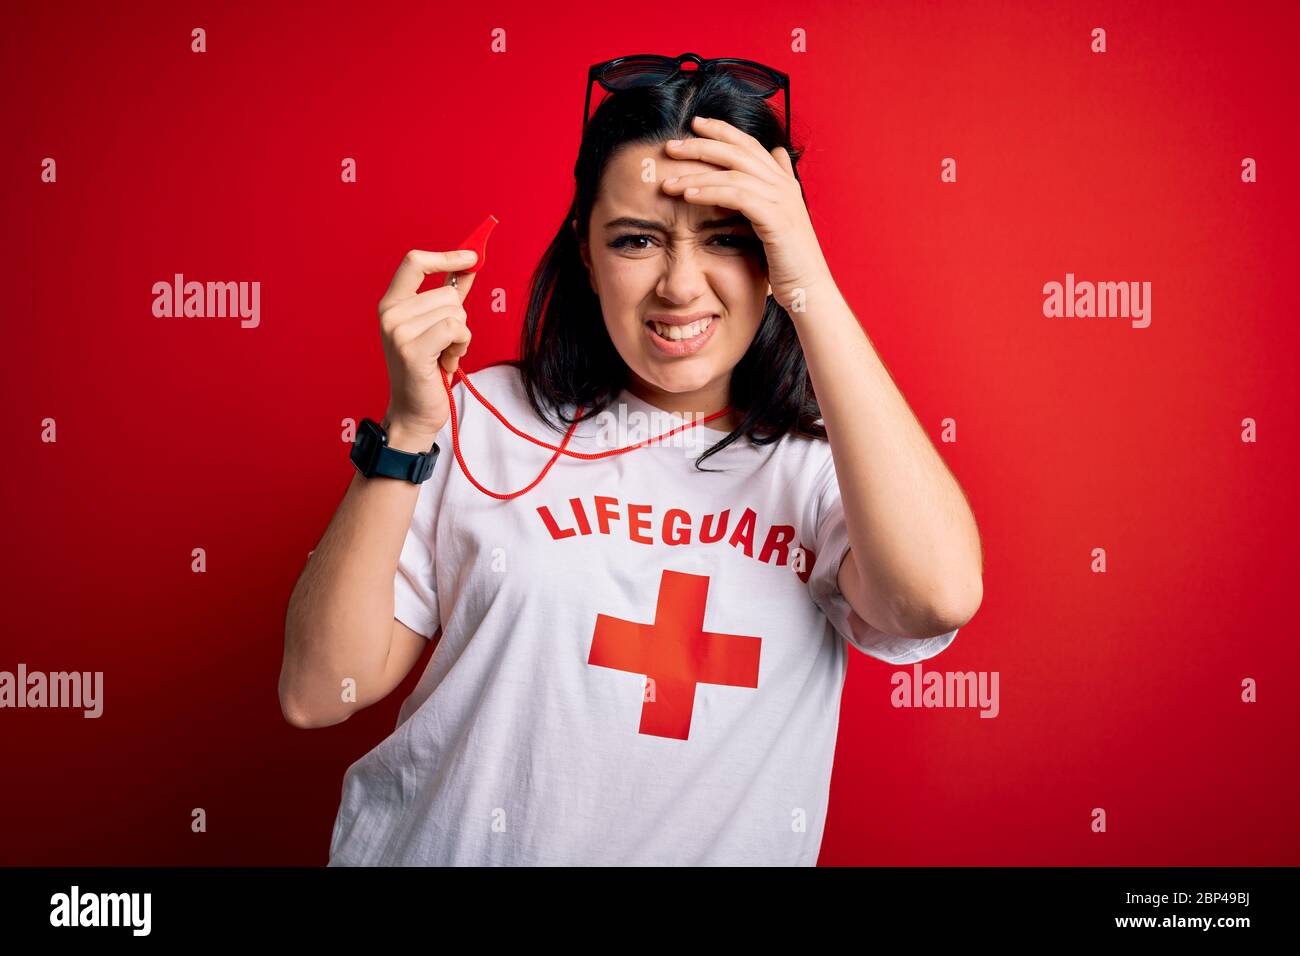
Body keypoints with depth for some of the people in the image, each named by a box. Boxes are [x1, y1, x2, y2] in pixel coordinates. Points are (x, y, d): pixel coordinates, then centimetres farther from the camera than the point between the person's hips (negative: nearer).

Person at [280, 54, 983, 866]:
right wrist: (411, 430, -14)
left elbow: (938, 599, -21)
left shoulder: (821, 467, 0)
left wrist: (809, 283, -18)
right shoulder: (489, 419, -2)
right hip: (440, 844, 1)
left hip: (723, 848, 0)